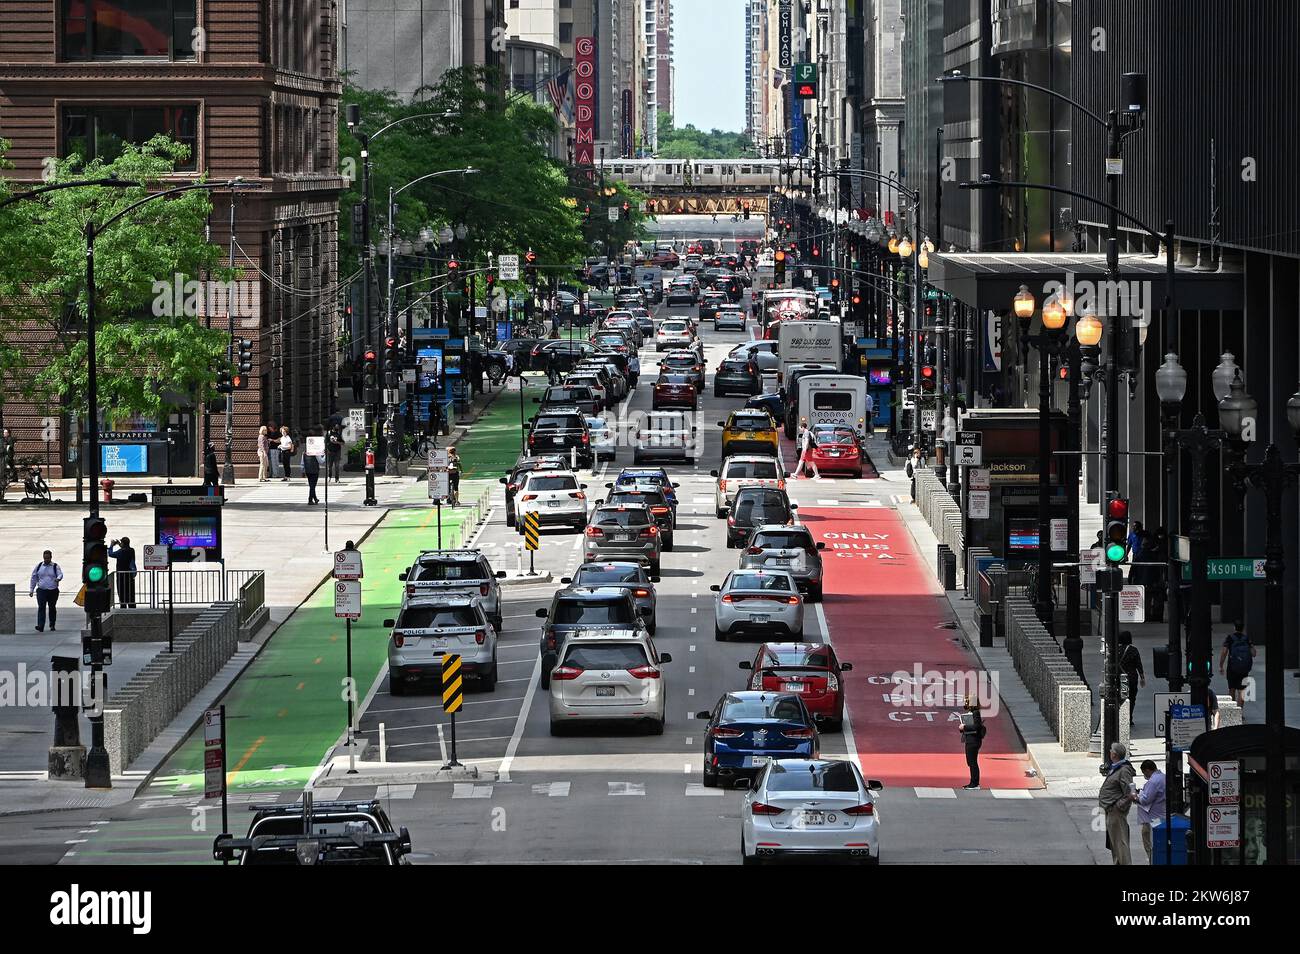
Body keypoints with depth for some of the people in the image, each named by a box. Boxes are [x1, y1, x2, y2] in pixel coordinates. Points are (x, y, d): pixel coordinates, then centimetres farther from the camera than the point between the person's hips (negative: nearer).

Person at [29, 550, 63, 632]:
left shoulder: (55, 566, 3)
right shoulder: (39, 566, 9)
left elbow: (60, 574, -11)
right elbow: (34, 578, 15)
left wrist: (58, 578, -36)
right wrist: (31, 589, 13)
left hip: (53, 591, 0)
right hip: (41, 590, 0)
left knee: (52, 608, 8)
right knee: (41, 607, -12)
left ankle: (52, 625, 24)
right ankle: (40, 626, -19)